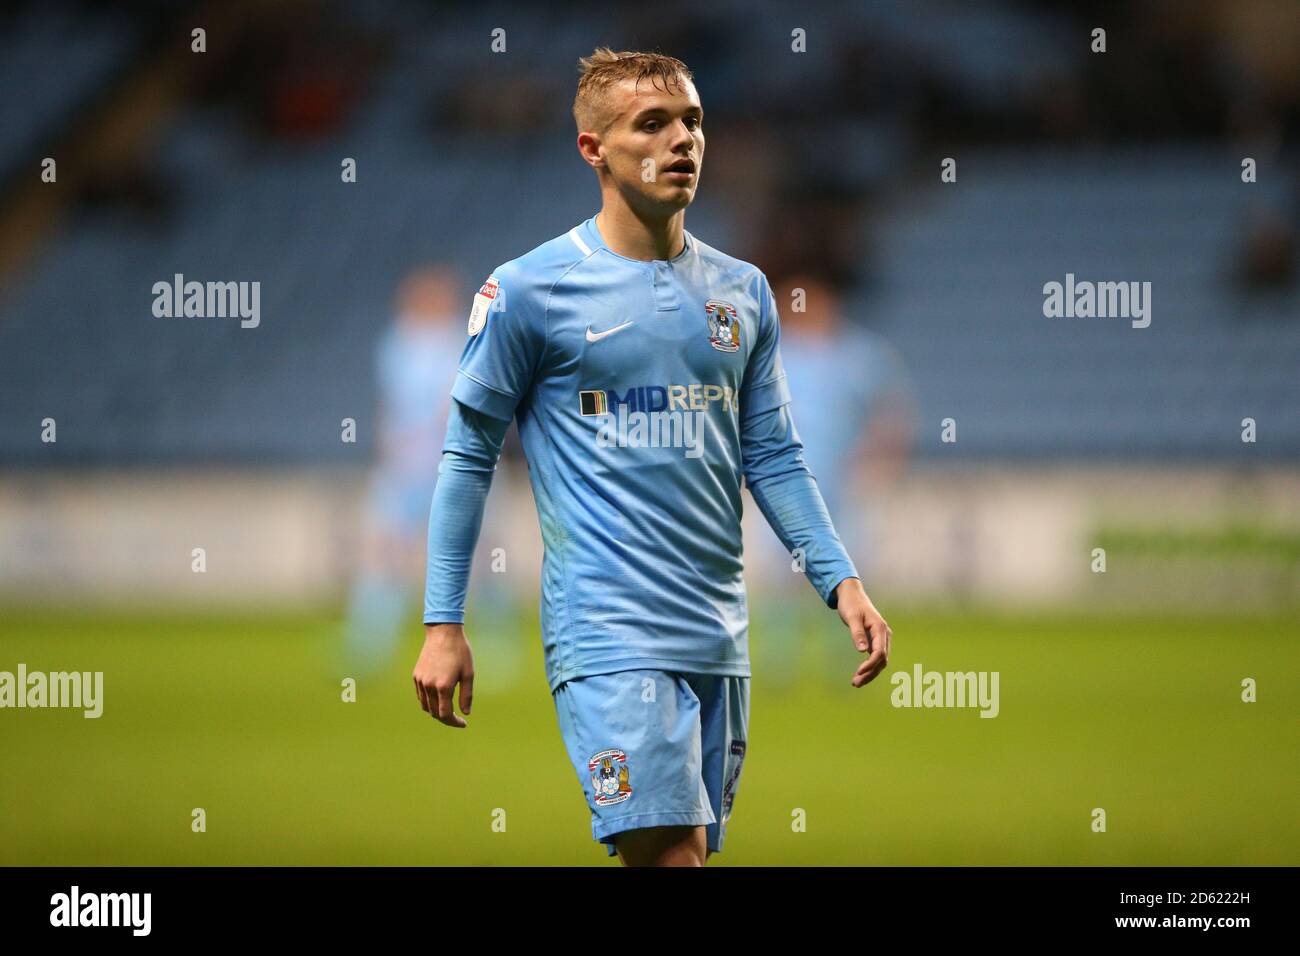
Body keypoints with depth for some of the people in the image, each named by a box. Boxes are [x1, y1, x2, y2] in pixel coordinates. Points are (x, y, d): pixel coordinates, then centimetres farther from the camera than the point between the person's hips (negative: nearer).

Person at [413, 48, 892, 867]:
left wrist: (842, 581, 4)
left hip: (720, 639, 6)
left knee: (687, 851, 8)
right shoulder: (529, 289, -3)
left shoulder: (742, 291, 12)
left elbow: (773, 458, 16)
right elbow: (469, 455, 1)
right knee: (669, 852, -19)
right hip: (607, 636, -6)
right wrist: (443, 625, -2)